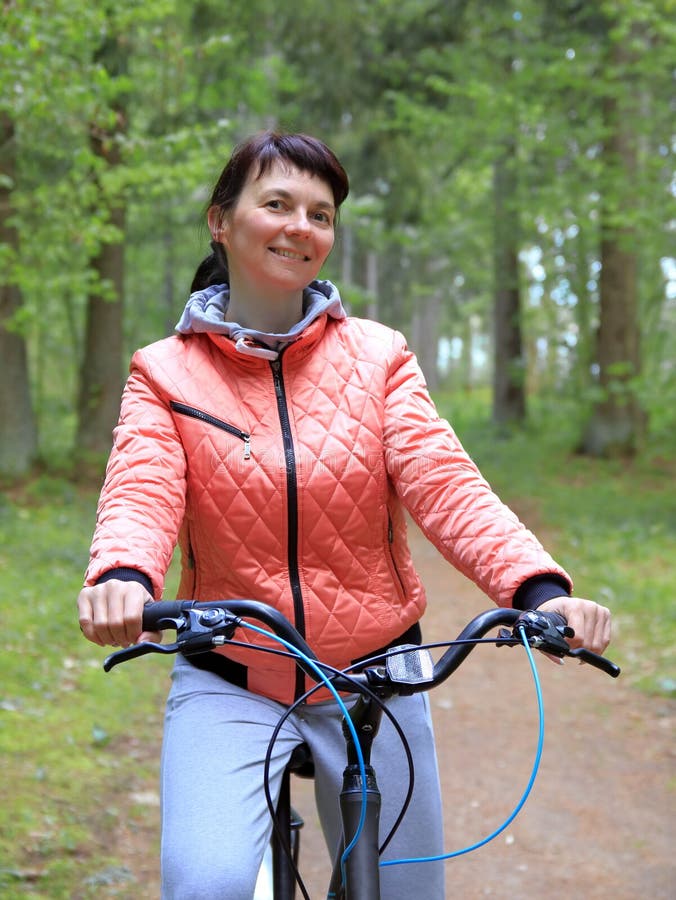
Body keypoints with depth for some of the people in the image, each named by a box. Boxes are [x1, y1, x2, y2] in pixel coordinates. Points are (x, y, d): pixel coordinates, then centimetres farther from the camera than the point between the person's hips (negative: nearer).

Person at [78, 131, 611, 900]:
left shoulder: (377, 357, 1)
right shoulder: (167, 373, 0)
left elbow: (446, 485, -11)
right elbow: (140, 495, -15)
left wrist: (542, 589, -28)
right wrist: (121, 577, -39)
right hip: (228, 684, -1)